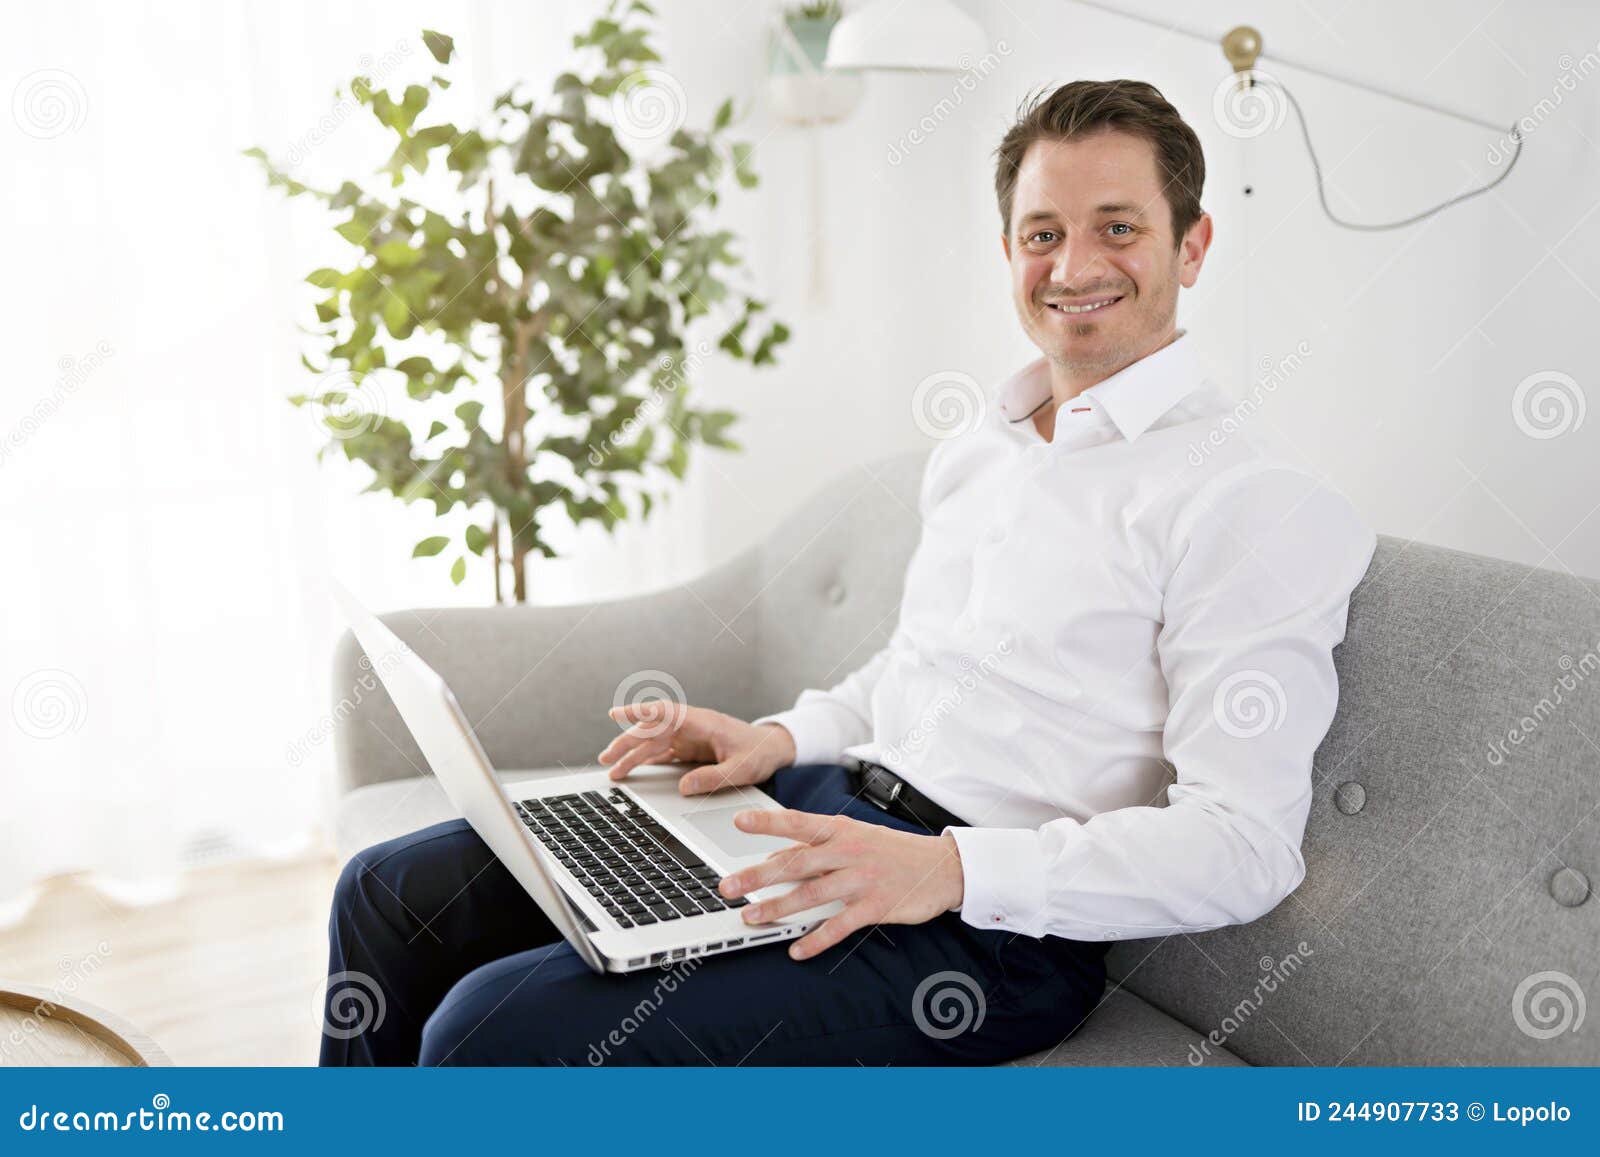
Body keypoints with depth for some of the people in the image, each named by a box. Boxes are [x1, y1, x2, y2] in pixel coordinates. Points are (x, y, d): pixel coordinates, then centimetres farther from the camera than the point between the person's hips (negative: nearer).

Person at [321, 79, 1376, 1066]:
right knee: (392, 896, 6)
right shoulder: (976, 451, 14)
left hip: (992, 932, -8)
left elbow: (1245, 845, -16)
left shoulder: (1250, 505, -11)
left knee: (494, 1034, -22)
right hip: (825, 809, 8)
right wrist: (785, 737, 9)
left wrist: (951, 869, -25)